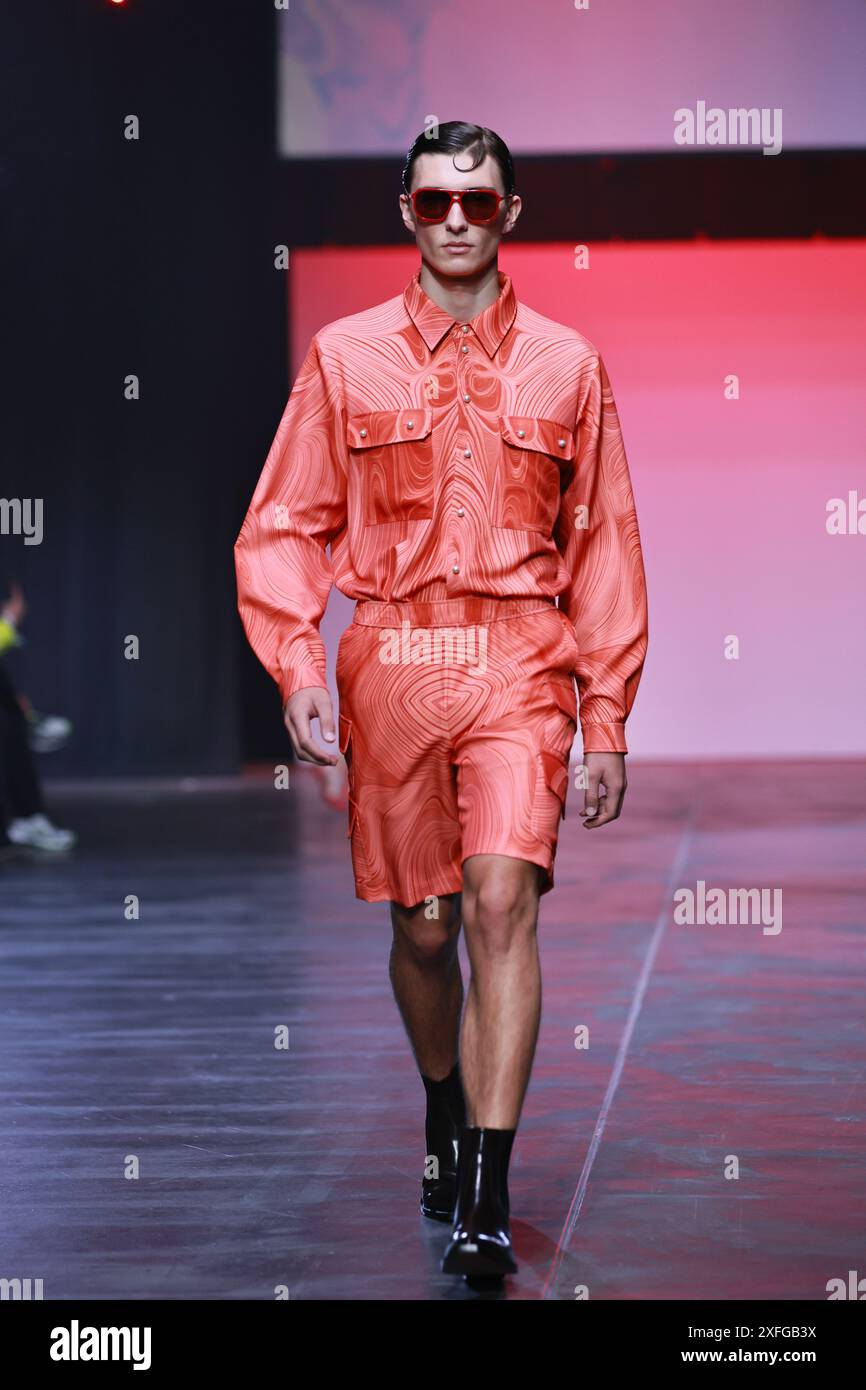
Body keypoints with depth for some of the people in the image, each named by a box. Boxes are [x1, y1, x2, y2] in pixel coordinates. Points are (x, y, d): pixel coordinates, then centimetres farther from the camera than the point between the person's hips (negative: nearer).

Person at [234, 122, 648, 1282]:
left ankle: (487, 1198, -15)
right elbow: (286, 528, 7)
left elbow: (604, 545, 9)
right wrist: (298, 672, -8)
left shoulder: (566, 364, 7)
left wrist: (608, 718, 5)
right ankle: (446, 1113, 37)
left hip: (521, 664, -1)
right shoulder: (344, 357, 7)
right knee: (423, 924, 8)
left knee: (503, 900, -17)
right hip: (390, 665, 1)